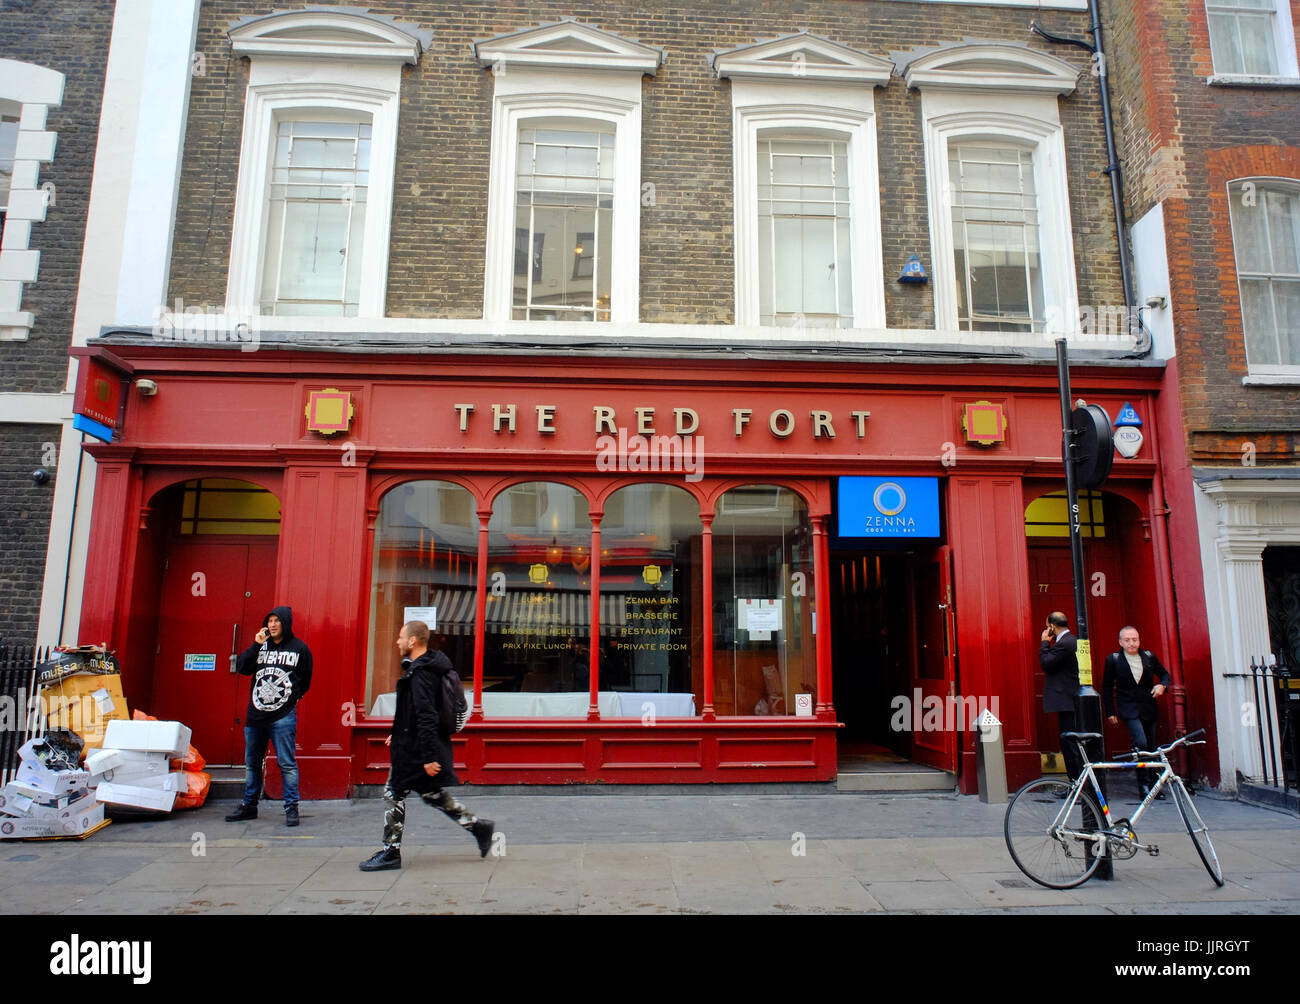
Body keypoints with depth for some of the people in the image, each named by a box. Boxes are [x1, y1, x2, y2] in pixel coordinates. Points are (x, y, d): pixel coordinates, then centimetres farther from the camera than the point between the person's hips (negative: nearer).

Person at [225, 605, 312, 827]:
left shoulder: (299, 648, 1)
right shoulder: (260, 646, 9)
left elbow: (306, 678, 10)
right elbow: (241, 667, -1)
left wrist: (293, 697, 5)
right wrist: (256, 645, -8)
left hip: (283, 716, -4)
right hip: (255, 715, 5)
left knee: (287, 763, -4)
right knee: (251, 762, 14)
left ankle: (292, 808, 3)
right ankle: (249, 806, 27)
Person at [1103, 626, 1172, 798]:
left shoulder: (1149, 657, 5)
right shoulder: (1113, 660, -2)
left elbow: (1164, 674, 20)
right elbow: (1107, 687, 4)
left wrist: (1162, 685, -3)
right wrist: (1110, 712, 1)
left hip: (1148, 709, 4)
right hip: (1129, 710, -4)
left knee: (1151, 747, 8)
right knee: (1140, 742, -20)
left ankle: (1153, 784, 20)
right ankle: (1144, 784, -11)